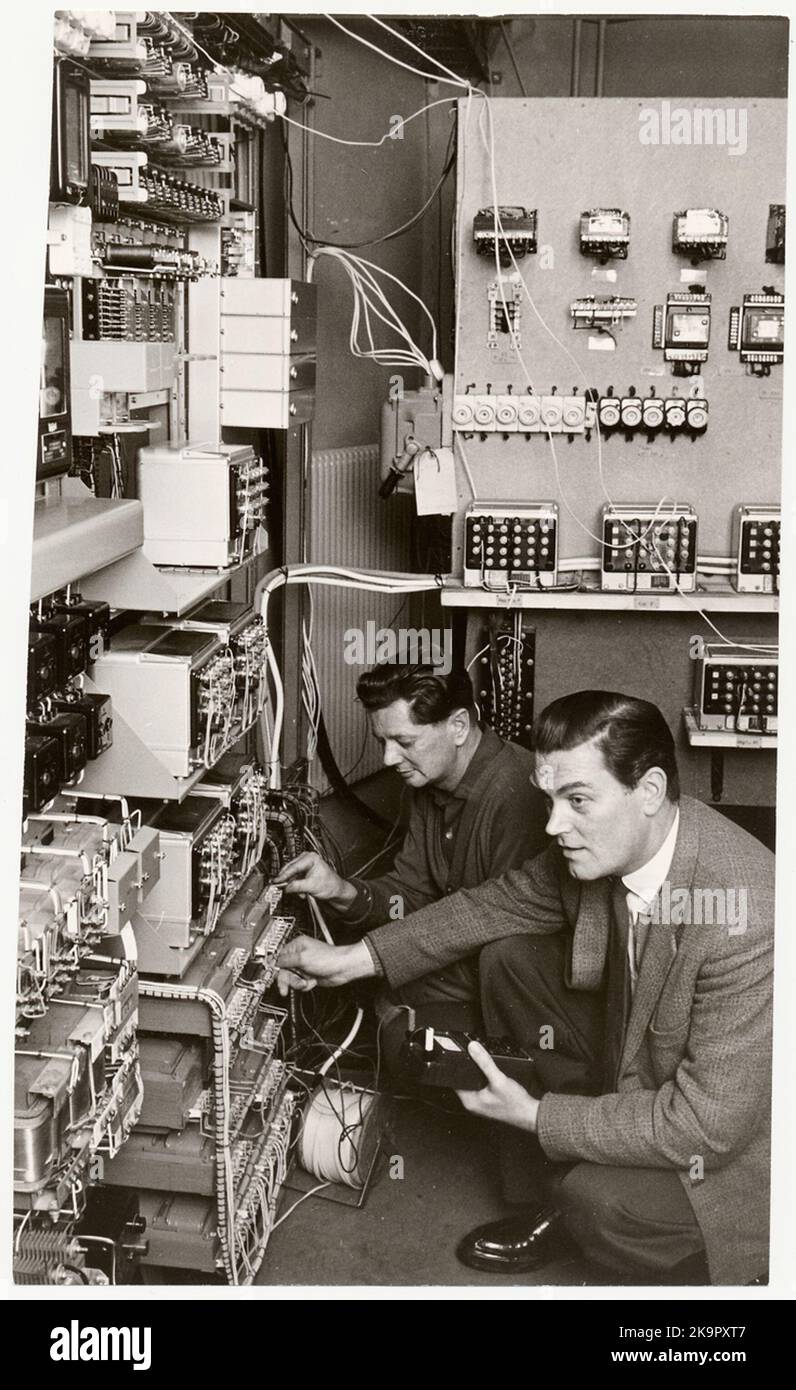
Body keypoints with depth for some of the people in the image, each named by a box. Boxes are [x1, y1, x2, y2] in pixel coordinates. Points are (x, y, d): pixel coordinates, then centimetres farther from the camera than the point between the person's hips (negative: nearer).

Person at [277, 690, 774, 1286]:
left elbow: (707, 1125, -32)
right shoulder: (600, 845, -14)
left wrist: (534, 1116, -26)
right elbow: (497, 904, 4)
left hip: (733, 1142, -7)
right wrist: (354, 959, -2)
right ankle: (559, 1199, 10)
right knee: (508, 961, -1)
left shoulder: (749, 921, -37)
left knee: (602, 1203, -30)